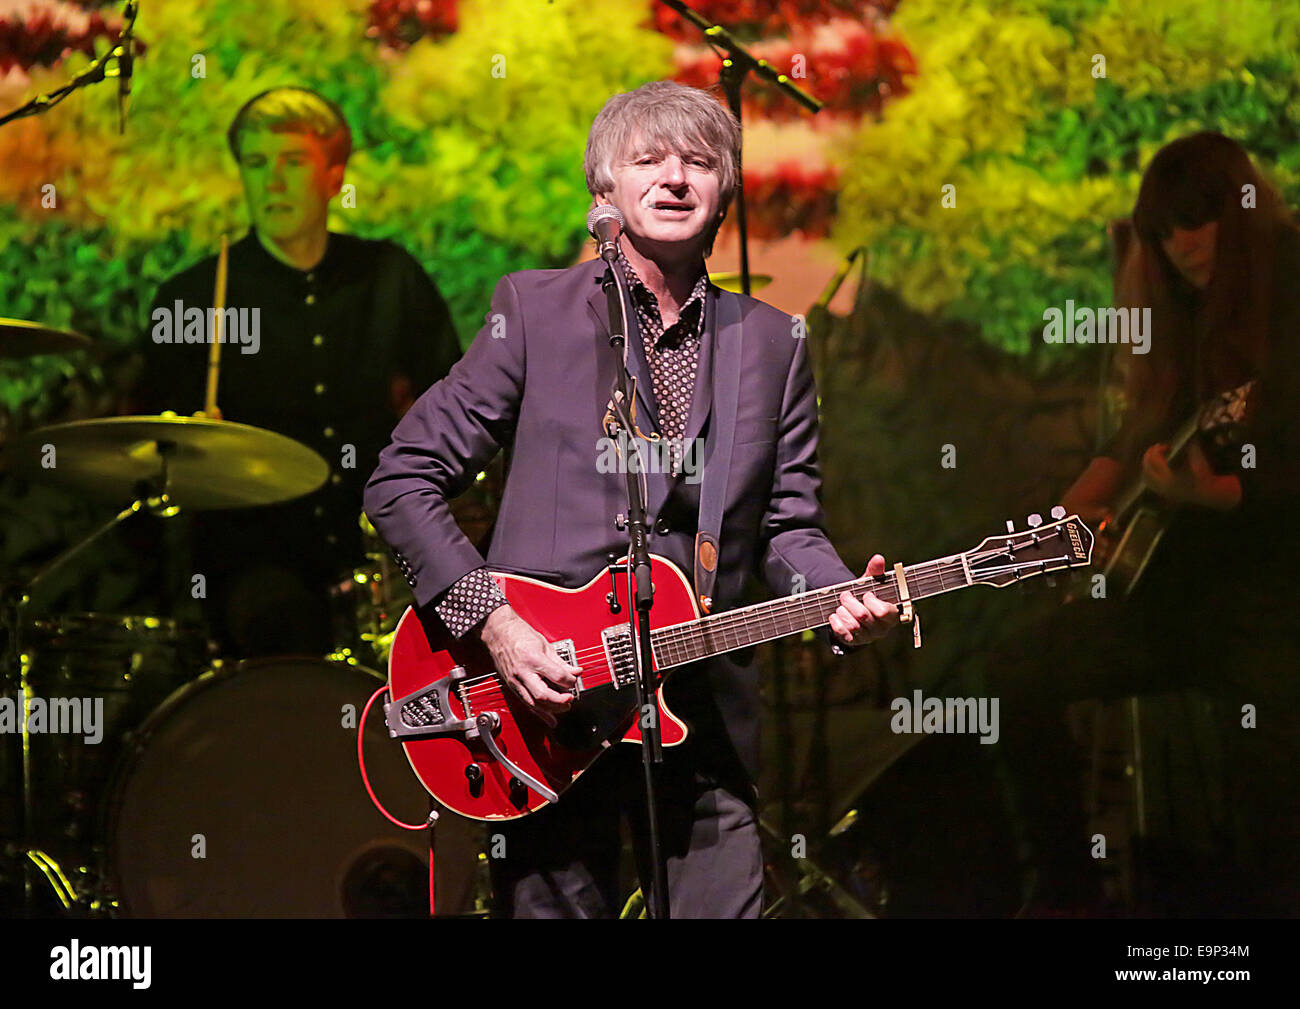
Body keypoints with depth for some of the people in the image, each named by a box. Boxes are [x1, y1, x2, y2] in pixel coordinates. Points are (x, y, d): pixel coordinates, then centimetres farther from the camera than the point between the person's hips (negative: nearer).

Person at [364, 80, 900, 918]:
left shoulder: (773, 344, 12)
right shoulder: (535, 310, 2)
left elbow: (787, 525, 14)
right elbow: (403, 479, 0)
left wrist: (843, 597, -8)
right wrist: (490, 619, -12)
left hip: (705, 718, 3)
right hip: (547, 699, -3)